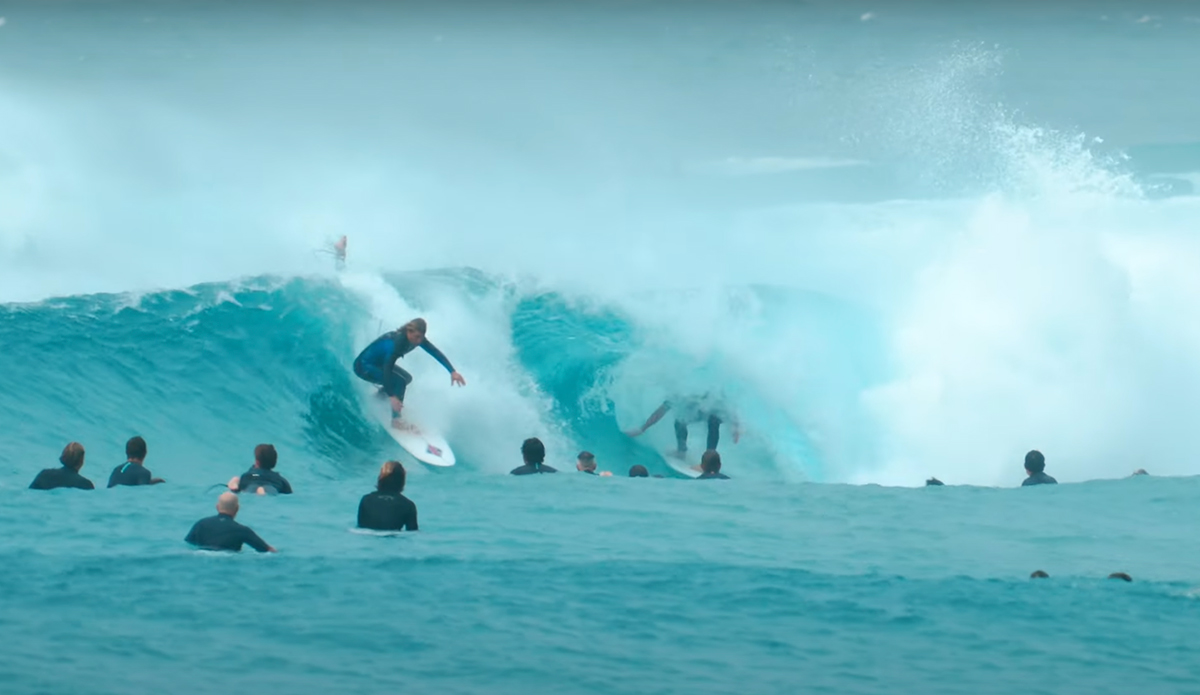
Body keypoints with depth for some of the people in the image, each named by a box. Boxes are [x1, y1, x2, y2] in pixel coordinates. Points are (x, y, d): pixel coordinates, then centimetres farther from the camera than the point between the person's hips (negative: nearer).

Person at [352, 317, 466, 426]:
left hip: (378, 363, 9)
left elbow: (436, 352, -8)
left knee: (407, 378, 18)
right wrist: (392, 396, -47)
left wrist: (453, 371, -16)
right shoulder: (397, 342, -35)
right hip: (364, 367, -9)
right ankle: (396, 419, -17)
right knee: (400, 381, -23)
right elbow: (387, 369, -40)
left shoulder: (416, 338, -12)